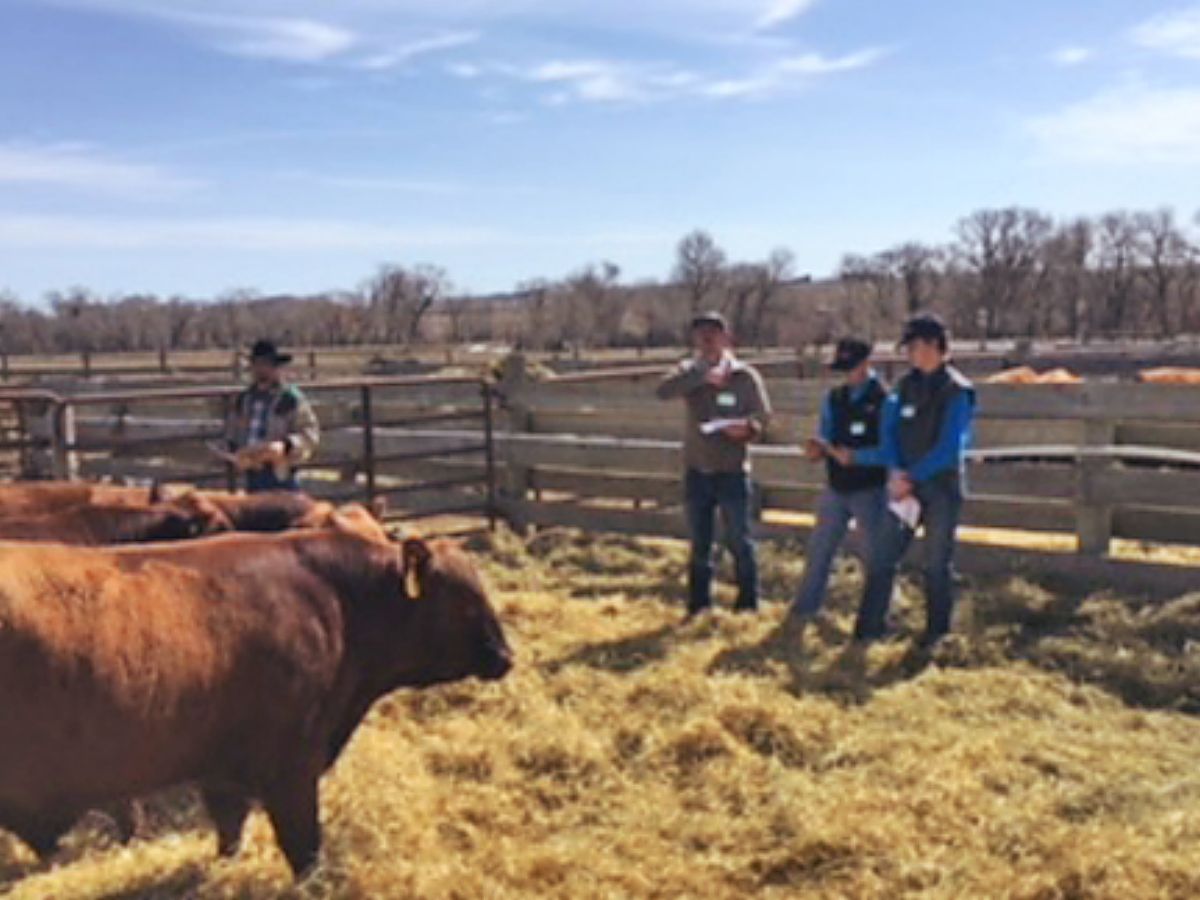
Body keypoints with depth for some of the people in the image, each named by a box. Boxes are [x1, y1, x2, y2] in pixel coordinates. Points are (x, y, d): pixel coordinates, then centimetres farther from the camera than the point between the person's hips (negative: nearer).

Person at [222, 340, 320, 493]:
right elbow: (232, 432, 22)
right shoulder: (243, 399, 12)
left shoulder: (290, 398, -6)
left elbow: (310, 431, -10)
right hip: (252, 473, 6)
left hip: (280, 472, -6)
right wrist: (236, 452, 2)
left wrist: (285, 446, -24)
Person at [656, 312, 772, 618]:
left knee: (739, 541, 4)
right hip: (696, 471, 3)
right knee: (699, 543, 13)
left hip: (732, 472, -3)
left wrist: (747, 427, -32)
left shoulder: (745, 375, -4)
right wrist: (702, 376, -27)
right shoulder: (690, 371, 2)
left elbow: (763, 415, -10)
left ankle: (748, 605, 16)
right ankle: (699, 605, 23)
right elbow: (663, 391, -17)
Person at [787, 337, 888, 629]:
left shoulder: (884, 400, -11)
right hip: (836, 488, 5)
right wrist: (818, 448, -16)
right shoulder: (834, 399, 7)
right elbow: (827, 437, 7)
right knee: (819, 550, 10)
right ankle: (805, 607, 22)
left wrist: (855, 456, -29)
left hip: (869, 491, -5)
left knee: (875, 553, 7)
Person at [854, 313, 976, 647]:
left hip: (941, 487, -5)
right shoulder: (907, 384, 7)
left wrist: (912, 477, -16)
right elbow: (889, 429, 5)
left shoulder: (957, 391, -11)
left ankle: (936, 631, 20)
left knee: (937, 563, 6)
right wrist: (896, 472, -10)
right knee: (882, 556, 3)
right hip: (906, 485, 5)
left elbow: (948, 449, -16)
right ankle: (870, 626, 9)